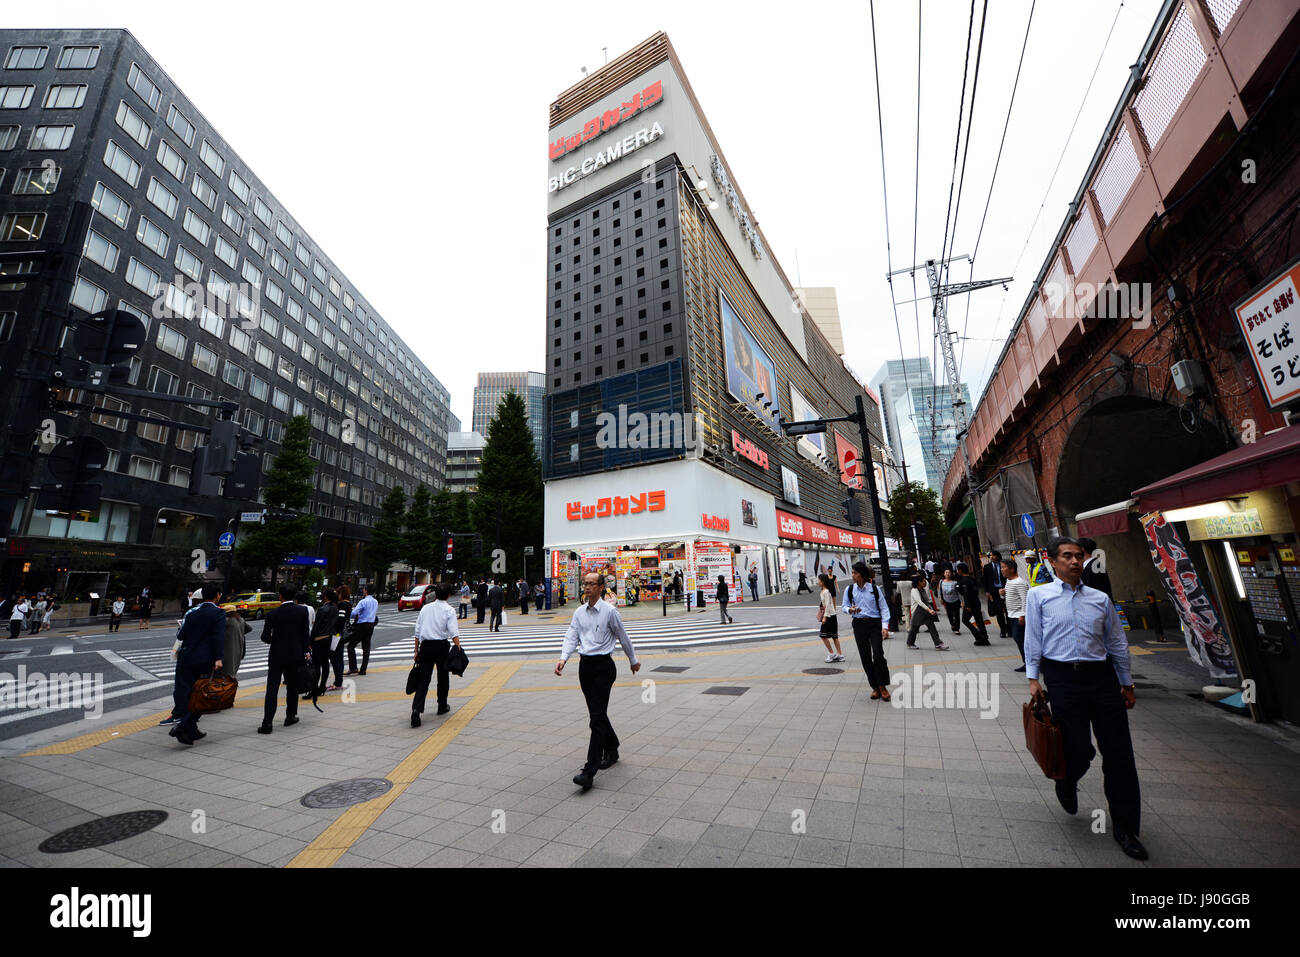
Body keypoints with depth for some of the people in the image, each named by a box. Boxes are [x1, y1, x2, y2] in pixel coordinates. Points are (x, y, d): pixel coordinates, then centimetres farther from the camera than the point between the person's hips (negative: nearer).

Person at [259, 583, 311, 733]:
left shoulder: (273, 614, -10)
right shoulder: (302, 611, -5)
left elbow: (265, 636, -9)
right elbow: (306, 633, -3)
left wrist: (275, 640, 12)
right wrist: (306, 651, 4)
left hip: (277, 655, -2)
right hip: (296, 654, 2)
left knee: (272, 689, 2)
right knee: (292, 686, 15)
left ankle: (267, 723, -2)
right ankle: (290, 716, 23)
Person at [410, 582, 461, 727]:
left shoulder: (425, 608, 8)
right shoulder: (449, 610, -4)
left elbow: (417, 631, 9)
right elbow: (454, 633, -14)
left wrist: (416, 650, 15)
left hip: (425, 646, 3)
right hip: (441, 646, -3)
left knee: (423, 679, 2)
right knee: (443, 677, 15)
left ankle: (416, 710, -15)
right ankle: (442, 706, 30)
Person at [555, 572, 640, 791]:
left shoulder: (609, 611, -8)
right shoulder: (579, 612, 8)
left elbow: (623, 637, 2)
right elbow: (571, 636, 2)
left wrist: (633, 660, 12)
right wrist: (563, 658, -15)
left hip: (604, 666, -6)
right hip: (585, 665, 6)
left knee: (597, 717, -9)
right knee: (596, 713, 18)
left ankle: (589, 771, -6)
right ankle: (611, 749, 39)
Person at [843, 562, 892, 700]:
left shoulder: (874, 589, -2)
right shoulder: (849, 590, 2)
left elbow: (884, 608, 1)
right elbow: (844, 606, 9)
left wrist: (885, 626, -8)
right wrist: (850, 610, -15)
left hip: (874, 624, -2)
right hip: (859, 625, 2)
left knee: (878, 655, -12)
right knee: (865, 658, 6)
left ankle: (882, 686, 7)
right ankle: (875, 687, 21)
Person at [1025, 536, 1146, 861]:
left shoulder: (1100, 599, 10)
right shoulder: (1039, 595, 1)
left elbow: (1117, 643, 17)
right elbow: (1033, 639, 0)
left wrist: (1127, 684, 16)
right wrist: (1033, 678, -3)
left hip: (1102, 677, 4)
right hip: (1063, 678, -3)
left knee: (1119, 753, 5)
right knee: (1080, 751, -1)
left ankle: (1125, 827, 22)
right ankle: (1066, 783, 33)